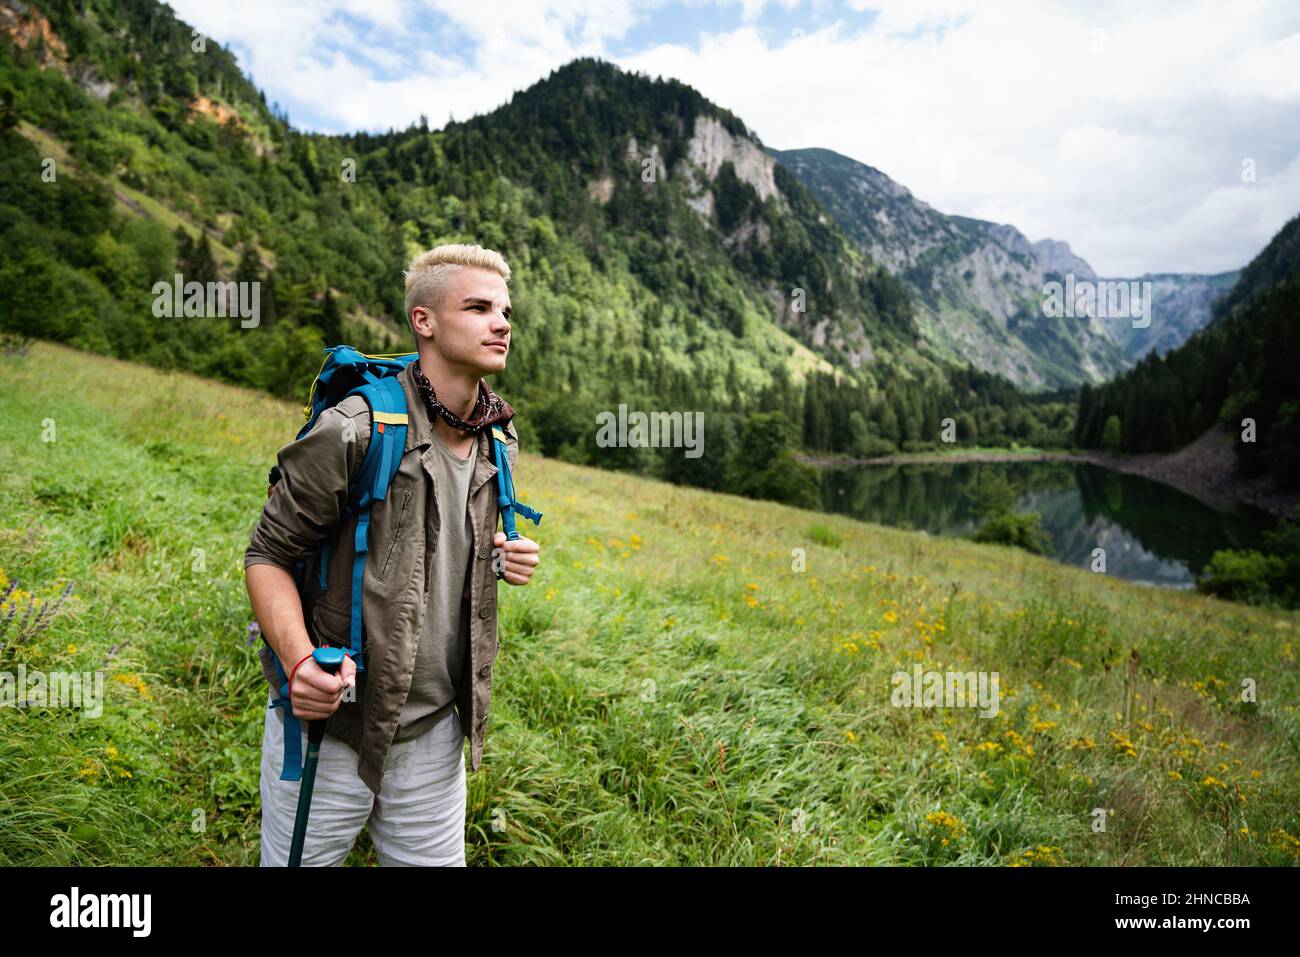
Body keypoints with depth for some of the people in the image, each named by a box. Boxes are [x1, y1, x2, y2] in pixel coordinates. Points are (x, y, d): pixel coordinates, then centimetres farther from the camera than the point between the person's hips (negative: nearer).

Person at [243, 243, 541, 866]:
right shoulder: (354, 433, -18)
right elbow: (268, 556, -11)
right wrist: (300, 660, -27)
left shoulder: (499, 443, 3)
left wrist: (504, 562, -3)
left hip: (435, 733, 5)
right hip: (329, 728, -5)